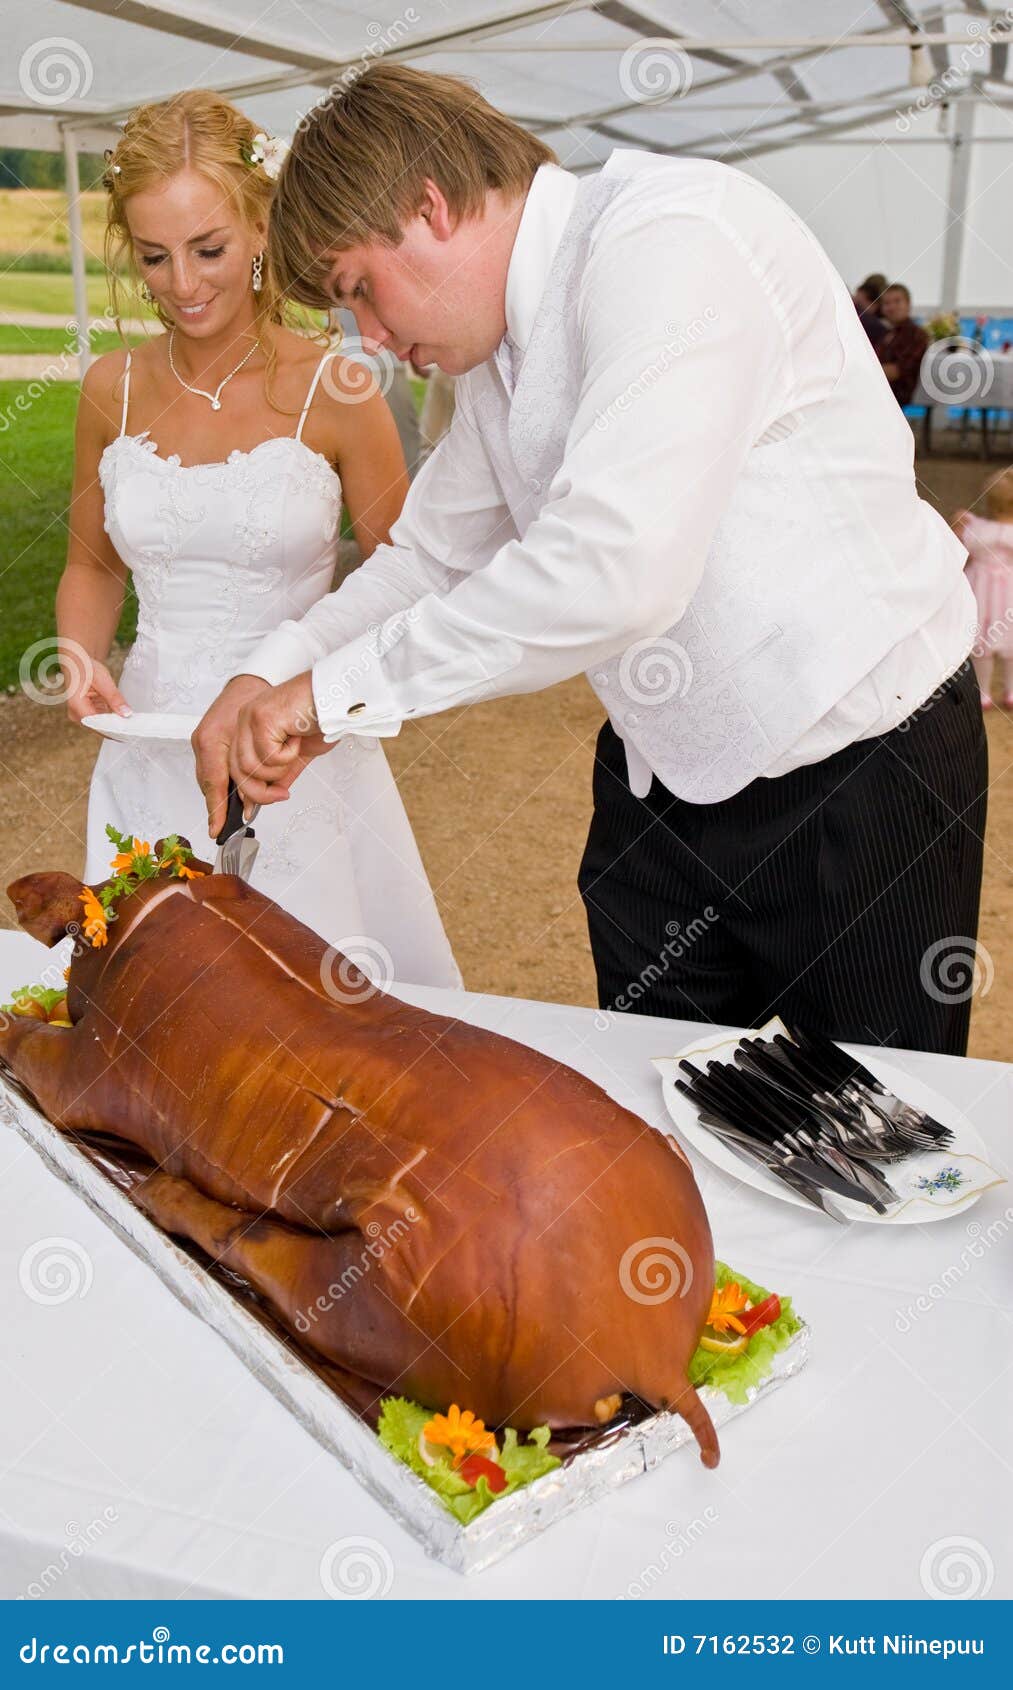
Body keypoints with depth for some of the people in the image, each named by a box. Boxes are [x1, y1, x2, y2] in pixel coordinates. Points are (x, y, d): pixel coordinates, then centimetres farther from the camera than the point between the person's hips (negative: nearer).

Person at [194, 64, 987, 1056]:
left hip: (857, 774, -8)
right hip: (661, 780, 8)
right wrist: (273, 675, 0)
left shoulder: (673, 240, -22)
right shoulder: (501, 350, 8)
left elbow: (617, 565, -34)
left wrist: (343, 688, -24)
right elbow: (433, 552, 16)